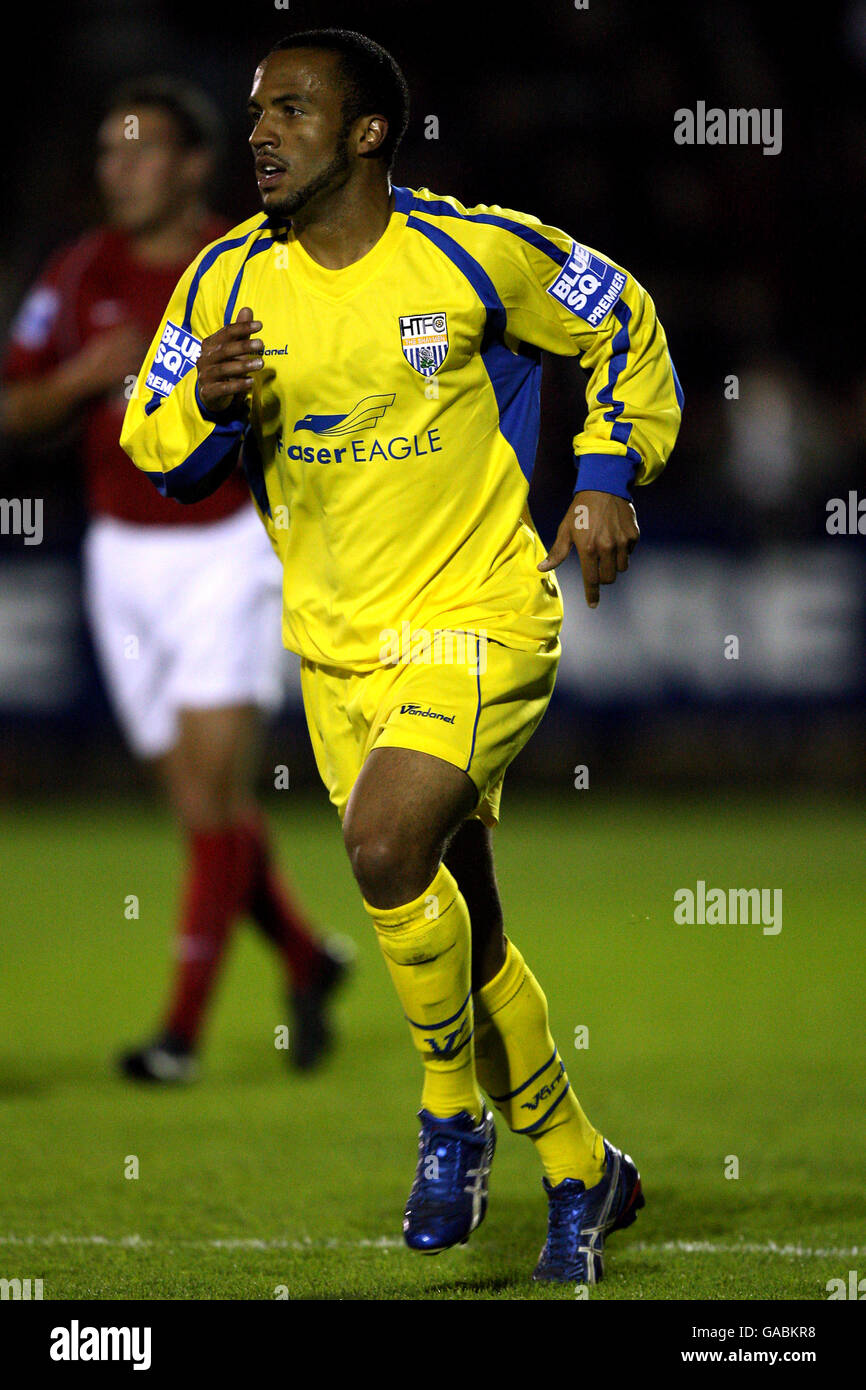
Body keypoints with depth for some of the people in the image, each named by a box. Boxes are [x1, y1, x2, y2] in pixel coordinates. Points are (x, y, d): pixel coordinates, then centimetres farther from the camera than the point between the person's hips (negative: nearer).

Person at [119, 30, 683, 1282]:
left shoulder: (477, 251, -11)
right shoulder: (230, 279, -1)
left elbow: (623, 323, 4)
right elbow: (155, 454, 4)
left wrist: (608, 478, -3)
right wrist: (205, 405, -18)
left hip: (478, 619, -5)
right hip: (337, 643, 5)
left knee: (386, 848, -26)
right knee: (456, 920, 10)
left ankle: (454, 1113, -4)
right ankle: (581, 1171, 26)